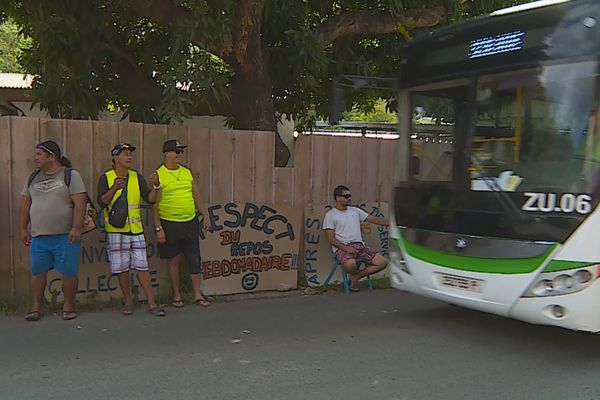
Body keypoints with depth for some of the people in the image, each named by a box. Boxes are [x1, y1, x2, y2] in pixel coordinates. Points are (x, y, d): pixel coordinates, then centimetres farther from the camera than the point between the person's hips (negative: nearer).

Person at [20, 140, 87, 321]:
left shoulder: (70, 175, -3)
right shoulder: (33, 178, 14)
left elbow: (80, 202, -11)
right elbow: (25, 204, 18)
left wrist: (76, 228, -18)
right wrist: (23, 228, 14)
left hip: (65, 236, -5)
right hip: (38, 236, 5)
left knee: (69, 272, 0)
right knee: (37, 271, 8)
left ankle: (68, 306, 13)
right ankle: (37, 306, 20)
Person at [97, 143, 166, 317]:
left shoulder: (137, 177, 6)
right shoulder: (105, 178, -3)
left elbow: (150, 199, -1)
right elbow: (102, 202, -14)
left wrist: (155, 186, -18)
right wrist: (114, 189, -29)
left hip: (136, 230, 2)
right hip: (116, 230, -2)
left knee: (142, 266, 1)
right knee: (122, 267, 5)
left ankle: (152, 304, 4)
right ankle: (128, 301, 21)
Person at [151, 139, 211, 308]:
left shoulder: (187, 172, 9)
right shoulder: (158, 175, -6)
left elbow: (197, 196, 15)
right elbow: (154, 204, -7)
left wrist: (205, 216, 11)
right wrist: (158, 228, -12)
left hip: (191, 223, 4)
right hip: (170, 224, -4)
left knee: (194, 259, 5)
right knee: (173, 260, 7)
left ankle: (198, 295, 13)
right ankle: (177, 295, 19)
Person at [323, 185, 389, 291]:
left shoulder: (355, 210, 19)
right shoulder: (330, 215, 3)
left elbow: (373, 219, 16)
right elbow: (331, 238, -5)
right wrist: (345, 248, -19)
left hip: (360, 245, 6)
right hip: (342, 247, -6)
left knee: (383, 262, -11)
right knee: (351, 264, -39)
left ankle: (355, 277, -2)